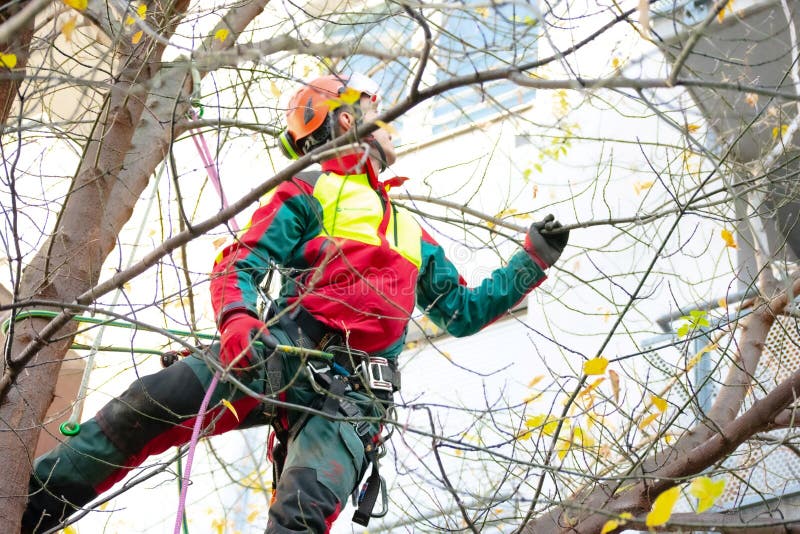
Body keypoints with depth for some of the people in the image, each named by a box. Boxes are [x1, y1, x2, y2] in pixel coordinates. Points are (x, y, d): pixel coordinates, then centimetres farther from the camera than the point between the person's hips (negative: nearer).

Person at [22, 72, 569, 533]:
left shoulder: (415, 235, 34)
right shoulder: (310, 192, 18)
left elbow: (465, 311, 36)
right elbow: (242, 262, 3)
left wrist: (535, 257, 30)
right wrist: (238, 317, -21)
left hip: (353, 393, 2)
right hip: (284, 351, -2)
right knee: (145, 407, -22)